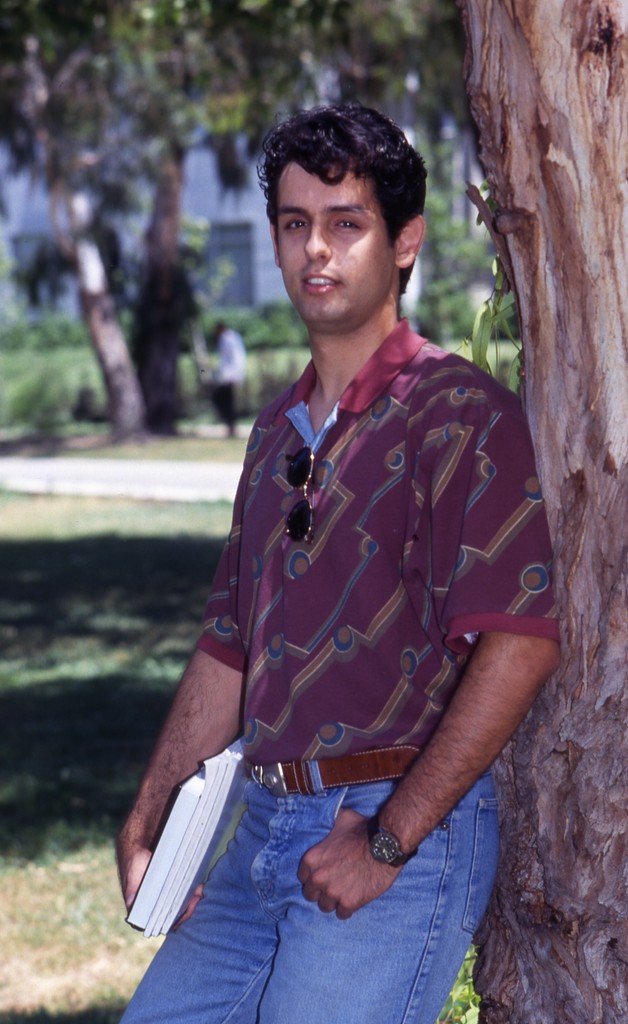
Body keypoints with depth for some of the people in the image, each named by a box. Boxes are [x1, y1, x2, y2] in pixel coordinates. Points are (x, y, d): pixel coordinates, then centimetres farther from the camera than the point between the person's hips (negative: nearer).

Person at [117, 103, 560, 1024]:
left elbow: (522, 642, -19)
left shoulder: (457, 413, -8)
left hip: (407, 823, -7)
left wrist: (388, 840, -18)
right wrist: (148, 823, 14)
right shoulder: (280, 430, 17)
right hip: (266, 833, 7)